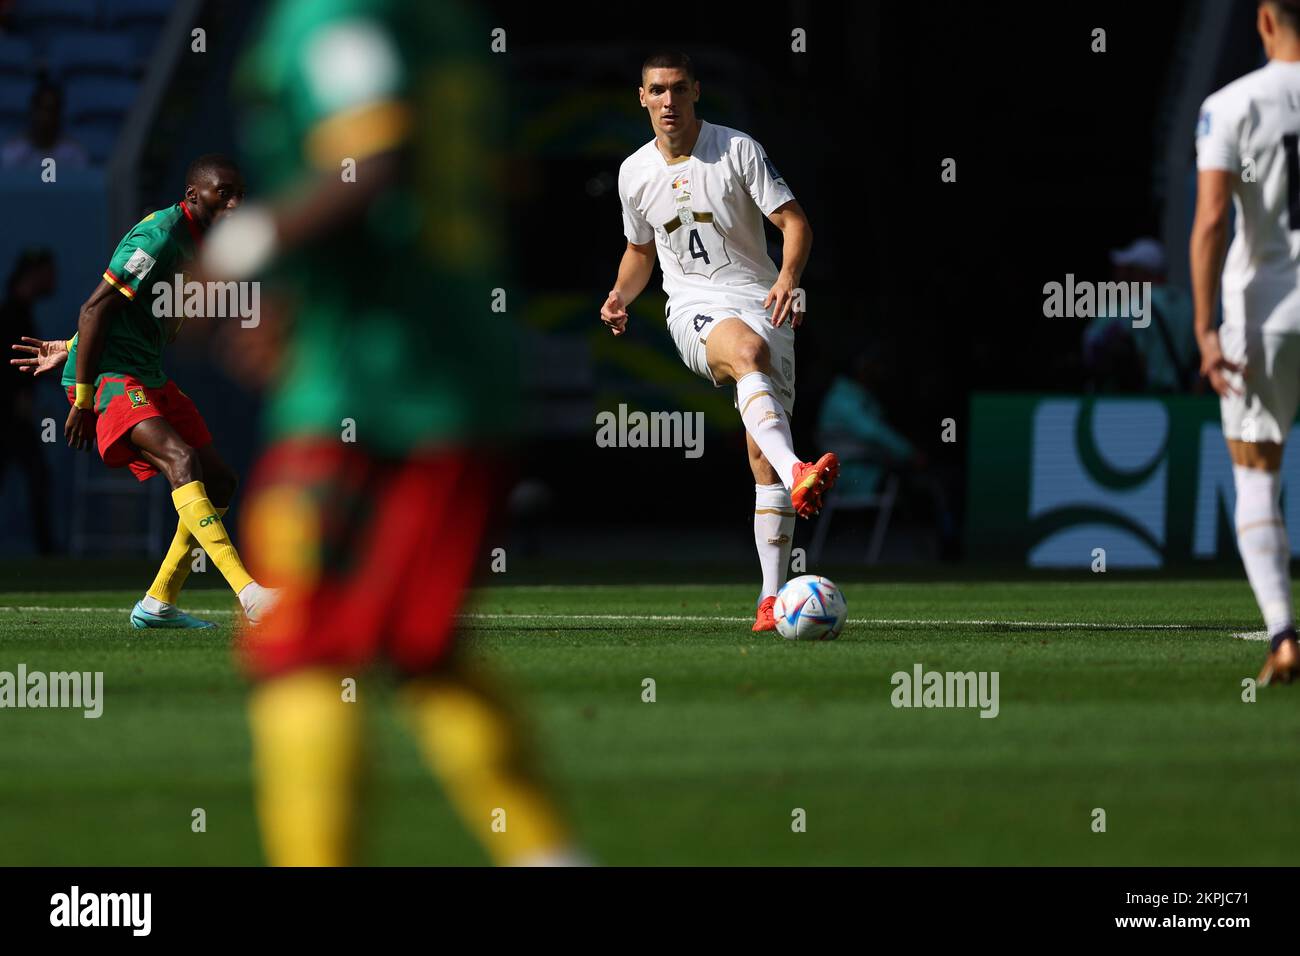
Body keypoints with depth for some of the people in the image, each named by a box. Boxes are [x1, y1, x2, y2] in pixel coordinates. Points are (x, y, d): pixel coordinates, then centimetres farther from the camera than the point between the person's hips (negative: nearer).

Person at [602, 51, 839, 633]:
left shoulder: (738, 150, -1)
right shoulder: (635, 173, 10)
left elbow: (795, 223, -5)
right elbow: (640, 249, 26)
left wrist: (788, 276, -25)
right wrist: (621, 295, 6)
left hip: (761, 302, 0)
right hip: (693, 308, 0)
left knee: (764, 456, -7)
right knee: (749, 350, -38)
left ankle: (772, 599, -2)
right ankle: (797, 475, -61)